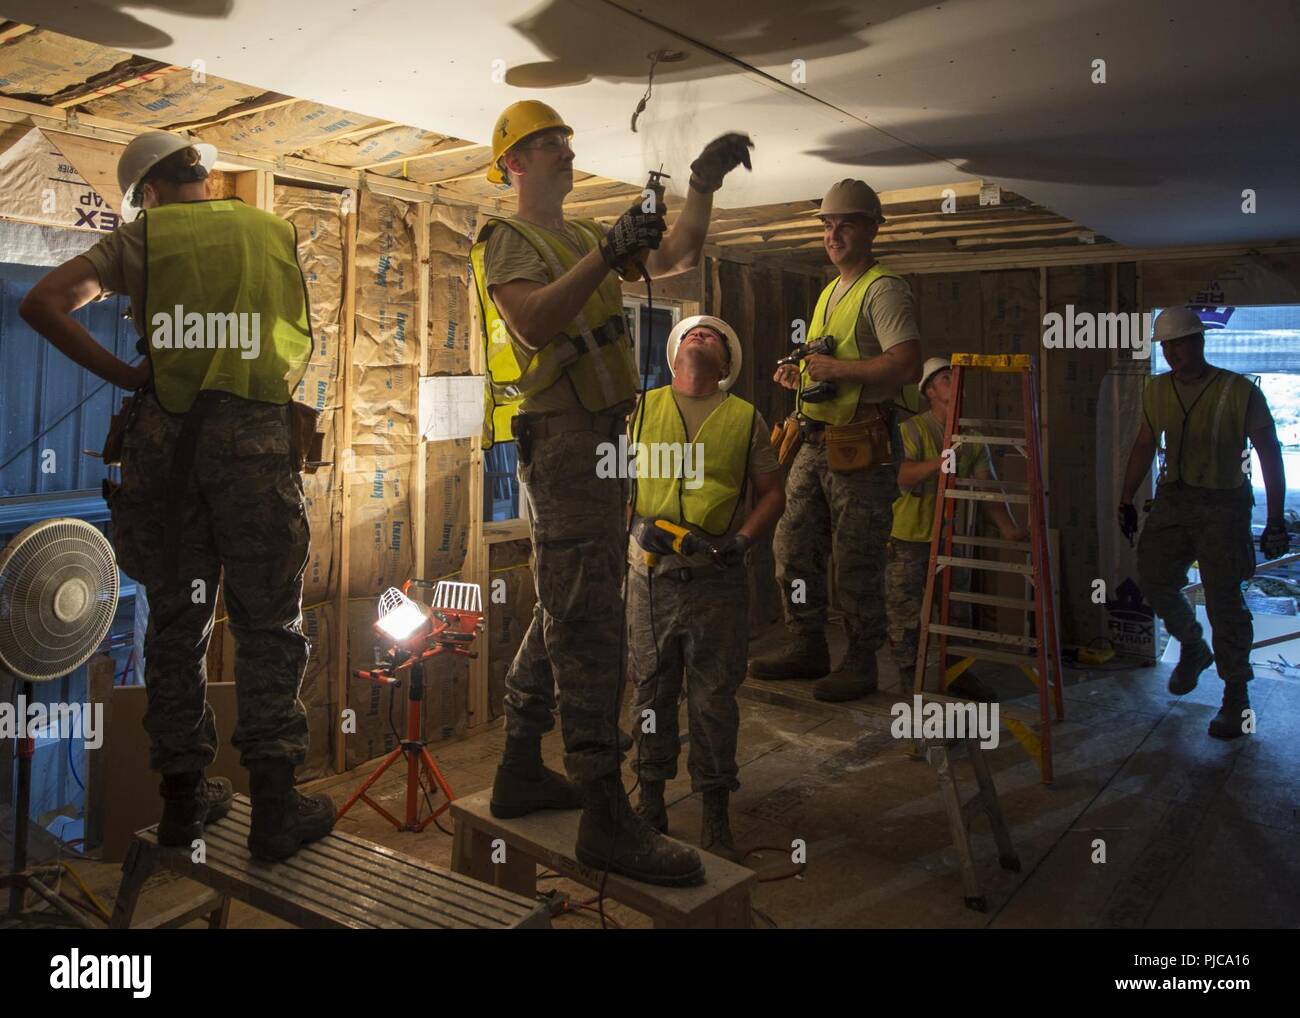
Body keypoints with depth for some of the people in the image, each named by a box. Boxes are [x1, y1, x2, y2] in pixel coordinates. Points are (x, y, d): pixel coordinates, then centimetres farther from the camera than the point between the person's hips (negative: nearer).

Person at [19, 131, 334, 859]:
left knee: (176, 619, 11)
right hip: (257, 437, -1)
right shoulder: (276, 232, 14)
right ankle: (275, 807, 2)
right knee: (270, 622, 3)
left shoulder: (143, 236, 11)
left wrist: (122, 374, 3)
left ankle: (184, 797, 19)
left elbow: (44, 302, 1)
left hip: (166, 436, 1)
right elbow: (302, 341, 17)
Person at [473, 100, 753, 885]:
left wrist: (703, 184, 6)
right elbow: (534, 324, -20)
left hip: (601, 438, 9)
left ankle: (521, 772, 23)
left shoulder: (585, 235, 23)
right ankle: (607, 818, -10)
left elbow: (678, 258, 17)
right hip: (564, 436, -9)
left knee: (564, 612, 12)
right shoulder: (508, 239, -1)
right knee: (588, 622, -13)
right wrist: (606, 254, -22)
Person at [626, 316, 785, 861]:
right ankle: (651, 802, 24)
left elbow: (773, 494, 9)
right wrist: (639, 526, -8)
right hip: (650, 573, 1)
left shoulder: (745, 418, 9)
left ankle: (715, 817, 17)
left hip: (717, 577, -1)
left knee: (714, 698, 3)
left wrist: (743, 539, -7)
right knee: (651, 690, 8)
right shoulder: (643, 407, 11)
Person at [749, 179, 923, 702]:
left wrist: (837, 369, -19)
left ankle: (861, 664, 11)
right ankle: (807, 648, 23)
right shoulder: (830, 291, 21)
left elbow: (907, 365, -22)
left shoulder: (884, 289, -9)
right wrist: (799, 375, 12)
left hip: (860, 448, -9)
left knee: (857, 561, -2)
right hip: (816, 443, 9)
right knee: (793, 546, 11)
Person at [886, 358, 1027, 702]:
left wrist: (1007, 526, -12)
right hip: (910, 536, -5)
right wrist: (939, 462, -38)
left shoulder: (973, 437, 7)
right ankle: (909, 672, 13)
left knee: (957, 609, 12)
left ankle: (958, 672, 24)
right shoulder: (912, 429, -8)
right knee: (905, 610, 0)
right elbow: (902, 475, -22)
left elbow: (986, 485, 1)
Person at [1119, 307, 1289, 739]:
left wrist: (1275, 520, -12)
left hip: (1223, 504, -5)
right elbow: (1144, 446, 16)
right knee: (1153, 578, 0)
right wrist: (1126, 500, 13)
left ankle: (1236, 695, 9)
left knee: (1224, 599, -5)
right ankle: (1193, 648, 28)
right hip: (1173, 497, 5)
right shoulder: (1157, 389, 6)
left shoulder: (1239, 391, -10)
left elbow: (1270, 455, -8)